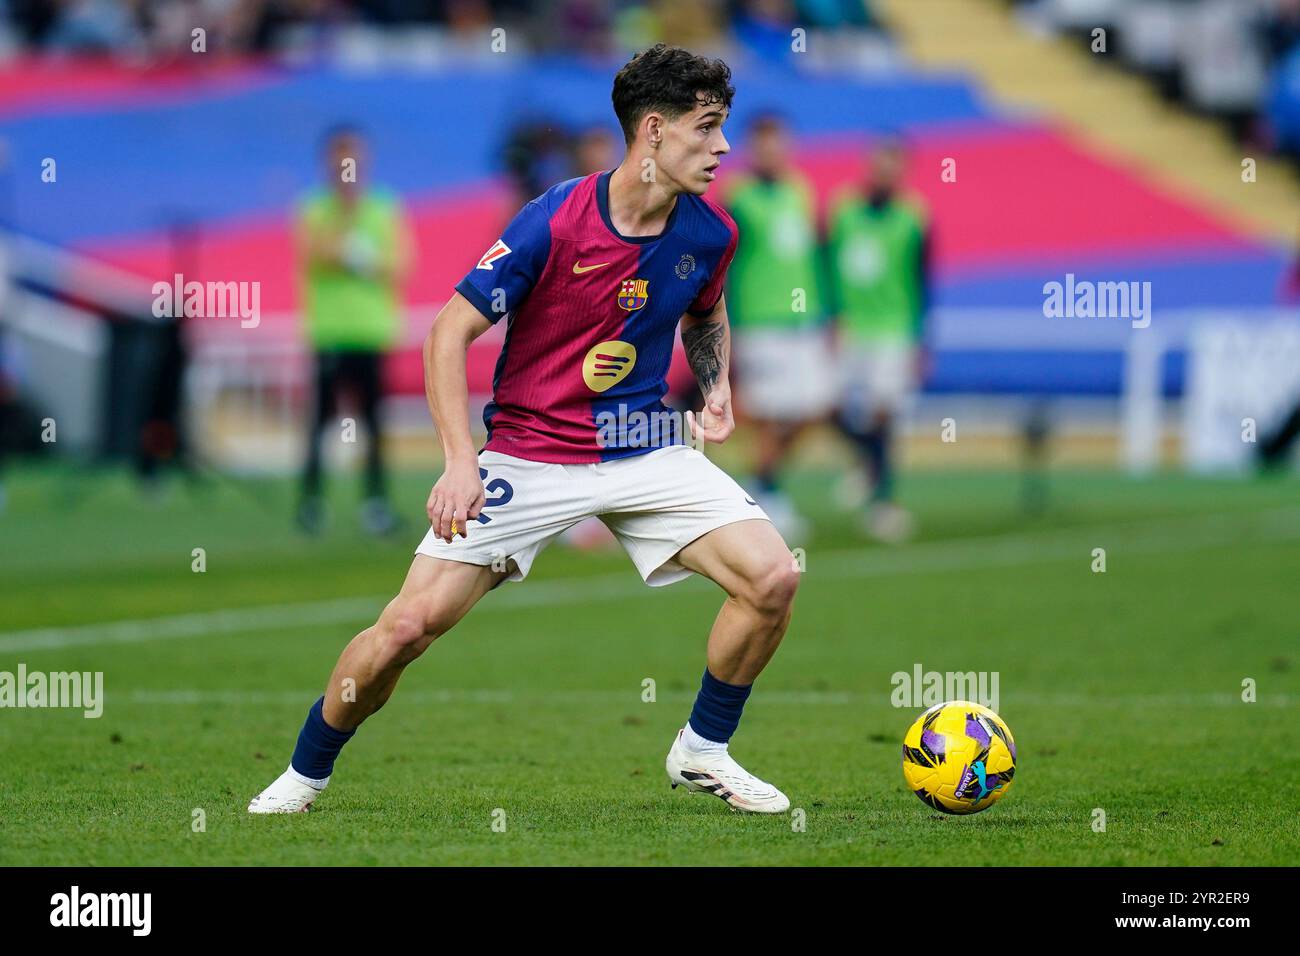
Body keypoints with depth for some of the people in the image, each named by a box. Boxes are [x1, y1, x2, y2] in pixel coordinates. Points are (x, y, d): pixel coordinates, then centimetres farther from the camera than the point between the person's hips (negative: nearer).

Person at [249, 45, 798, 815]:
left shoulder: (709, 232, -2)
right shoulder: (554, 223, -18)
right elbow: (451, 332, -12)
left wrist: (718, 387, 4)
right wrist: (461, 463, -20)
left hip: (644, 451, 4)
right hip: (529, 454, -4)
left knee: (773, 578, -15)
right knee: (412, 622, -14)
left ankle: (703, 752, 8)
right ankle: (304, 775, 11)